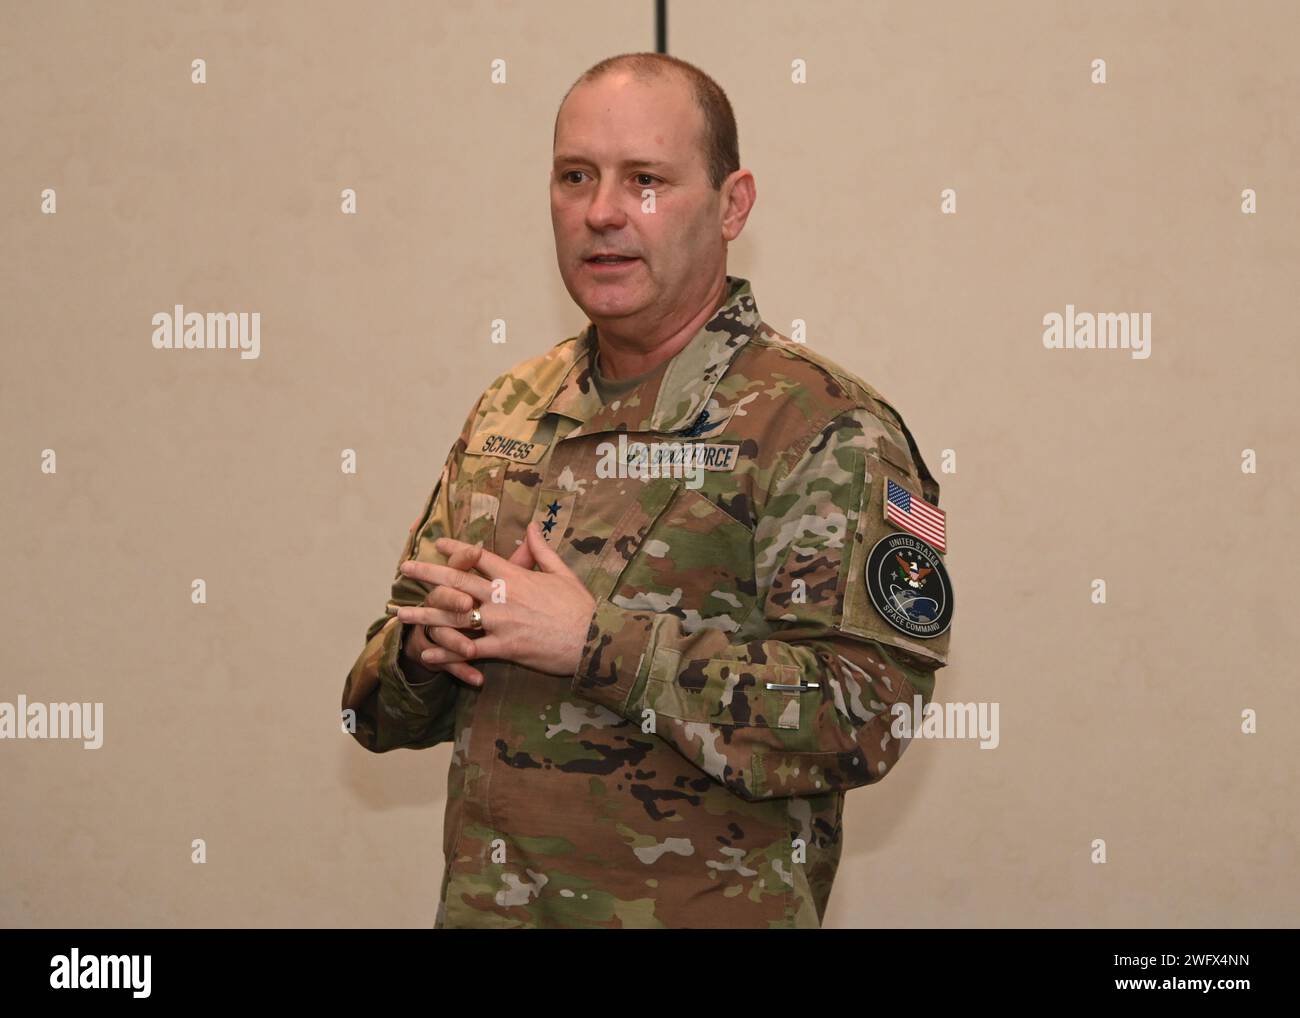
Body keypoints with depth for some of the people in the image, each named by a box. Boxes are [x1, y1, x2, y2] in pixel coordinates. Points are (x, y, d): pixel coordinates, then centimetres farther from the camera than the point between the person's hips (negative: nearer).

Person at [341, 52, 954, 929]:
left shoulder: (823, 427, -10)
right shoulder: (509, 413, 8)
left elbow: (865, 715, -23)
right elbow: (378, 712, 14)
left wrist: (598, 641, -24)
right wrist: (425, 648, -9)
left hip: (701, 907, -5)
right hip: (482, 905, 6)